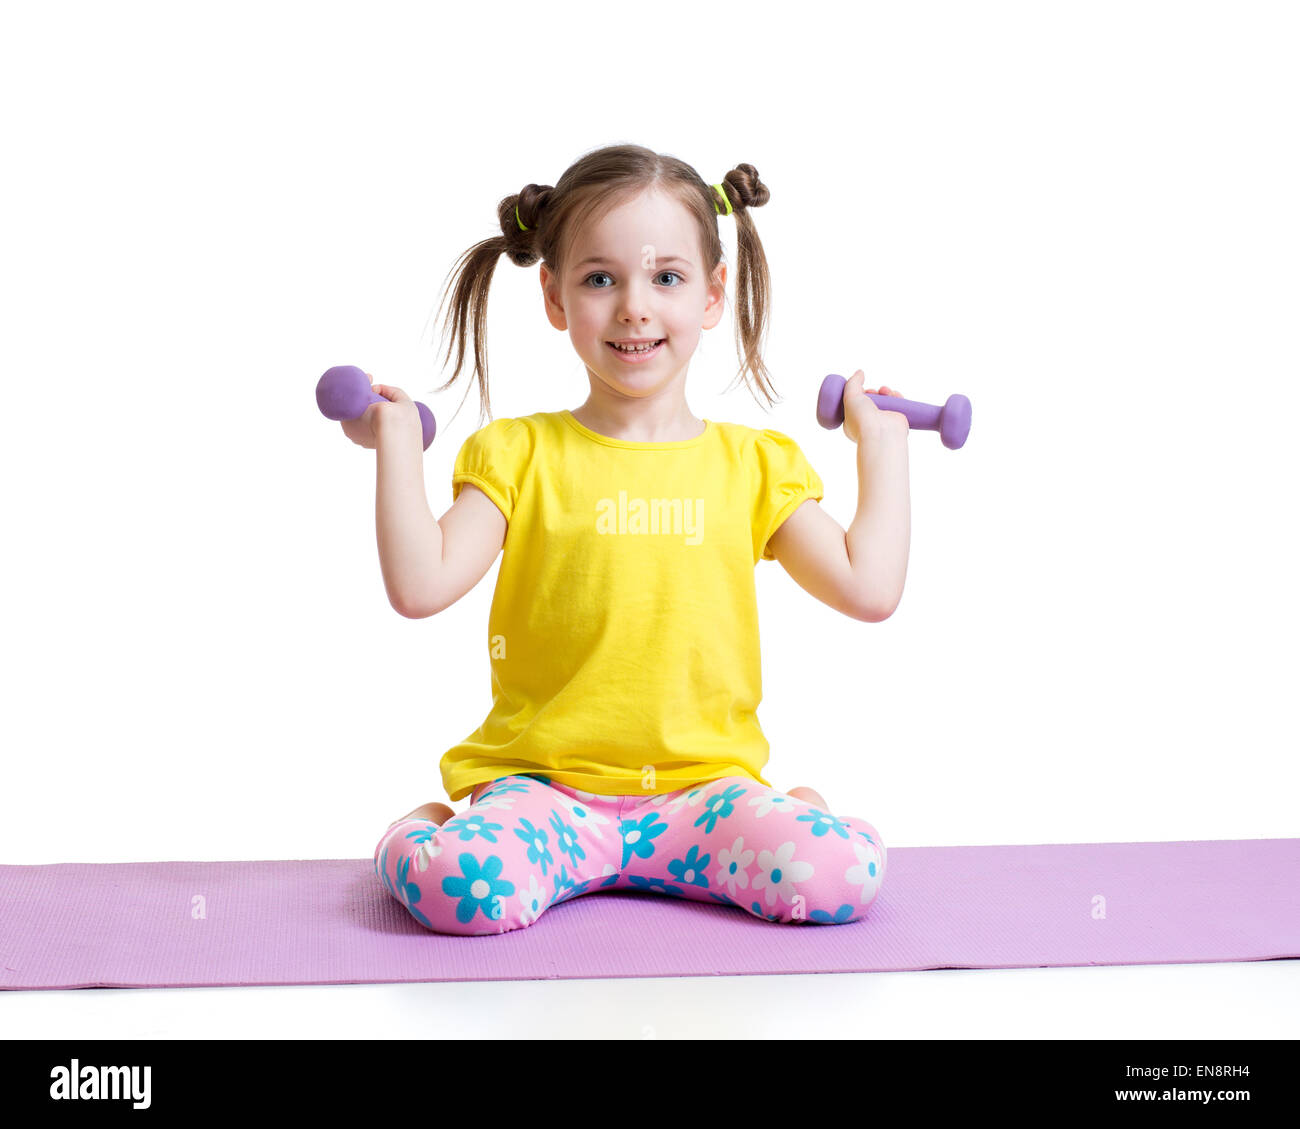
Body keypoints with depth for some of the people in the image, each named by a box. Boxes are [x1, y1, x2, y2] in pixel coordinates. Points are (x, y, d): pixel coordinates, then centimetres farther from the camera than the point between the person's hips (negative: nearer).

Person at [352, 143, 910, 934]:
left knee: (843, 874, -27)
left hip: (705, 784, 1)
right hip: (543, 785, -1)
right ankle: (419, 833, 5)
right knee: (463, 888, -32)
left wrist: (883, 447, 5)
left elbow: (871, 591, 1)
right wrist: (397, 443, -5)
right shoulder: (521, 455, 4)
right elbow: (420, 587, -8)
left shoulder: (754, 464, 8)